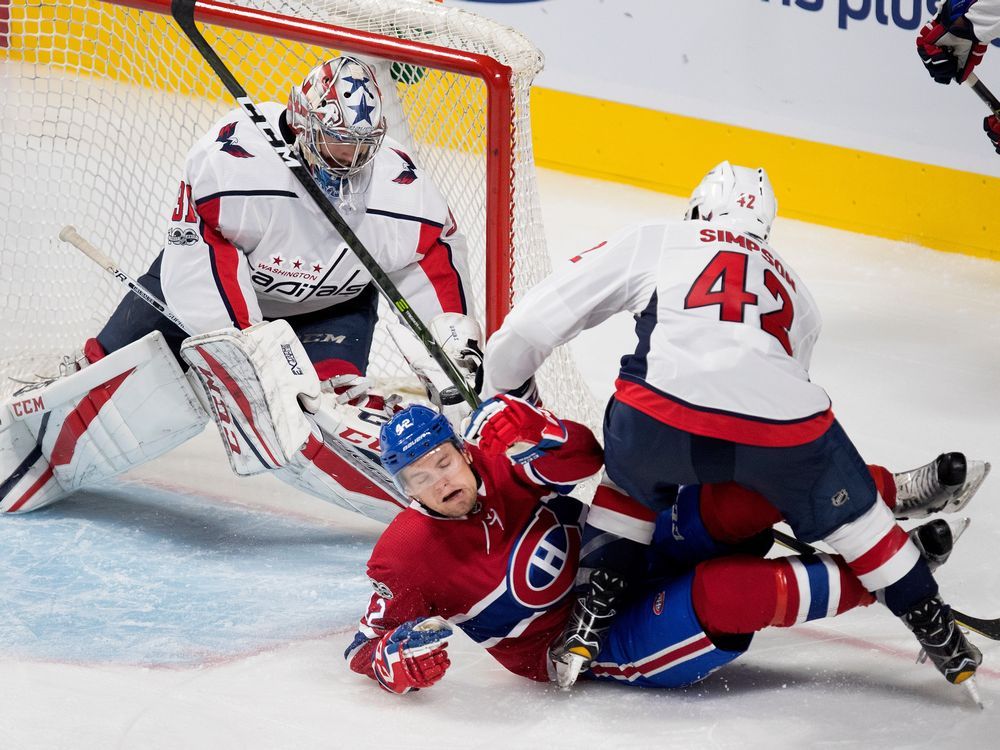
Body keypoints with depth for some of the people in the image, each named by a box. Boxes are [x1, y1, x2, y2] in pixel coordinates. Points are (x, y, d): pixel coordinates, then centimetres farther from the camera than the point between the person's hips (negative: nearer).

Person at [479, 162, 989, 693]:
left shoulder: (654, 241, 25)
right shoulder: (793, 289, 36)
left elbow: (543, 313, 23)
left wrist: (496, 391, 37)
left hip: (664, 413, -2)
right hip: (784, 422, 2)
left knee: (633, 483, 32)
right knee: (848, 512, 27)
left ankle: (591, 615, 24)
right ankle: (935, 630, 33)